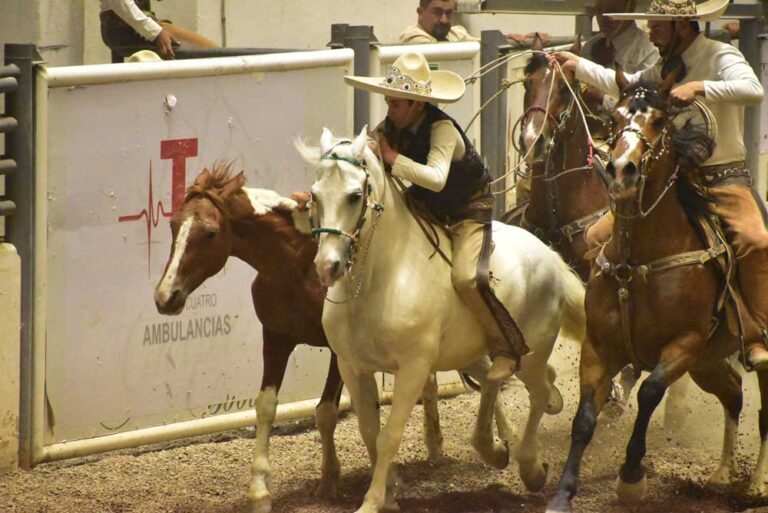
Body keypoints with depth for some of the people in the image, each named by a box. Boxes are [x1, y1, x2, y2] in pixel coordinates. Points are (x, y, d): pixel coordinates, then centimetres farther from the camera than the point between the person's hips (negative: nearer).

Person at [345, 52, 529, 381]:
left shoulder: (442, 128, -29)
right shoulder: (390, 128, -8)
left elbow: (436, 177, -42)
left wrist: (393, 158, -41)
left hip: (469, 209, -8)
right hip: (425, 208, 8)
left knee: (467, 277, -26)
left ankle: (507, 349, -10)